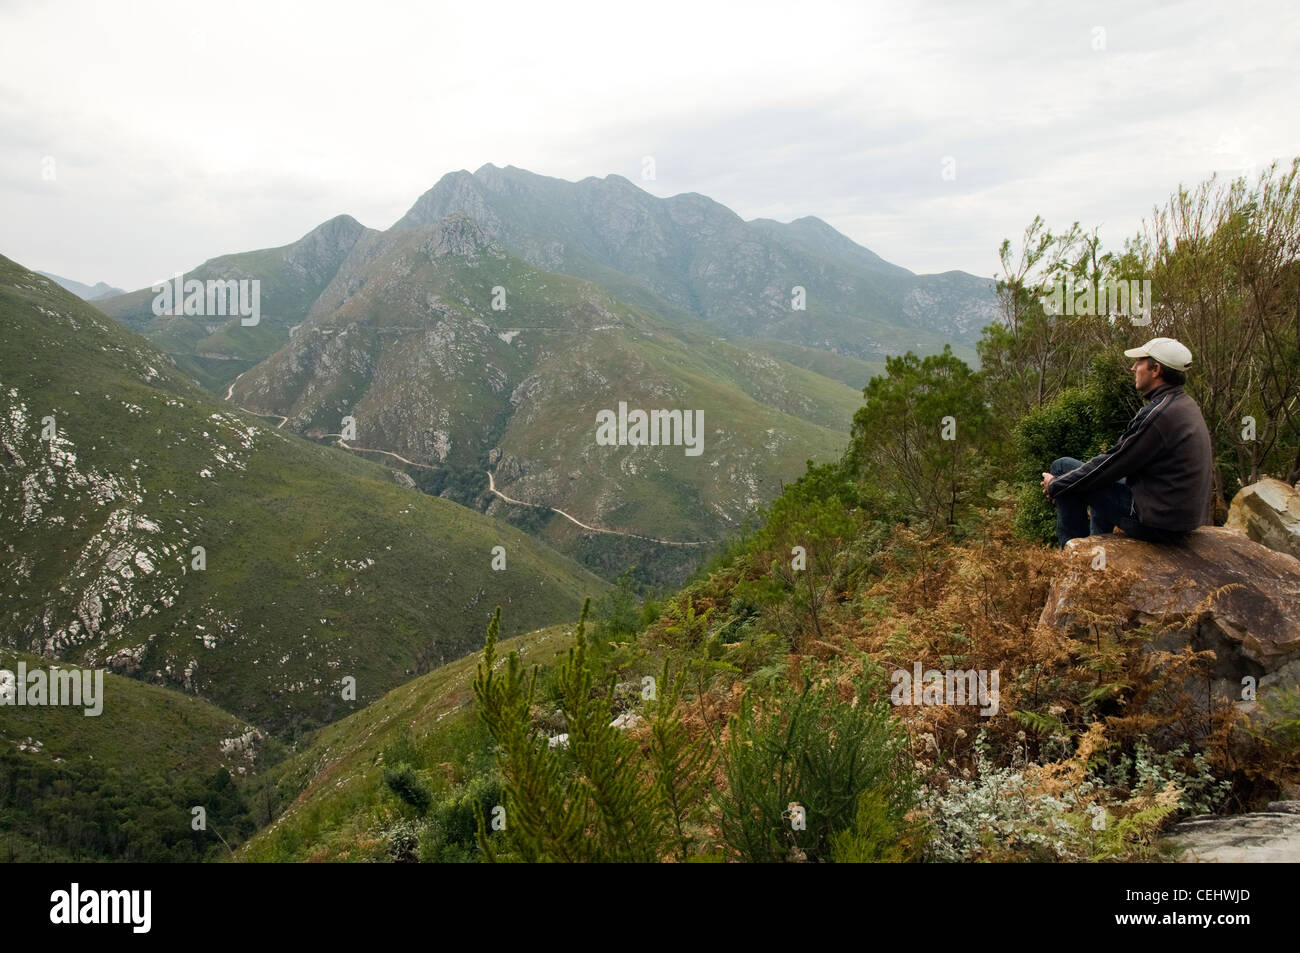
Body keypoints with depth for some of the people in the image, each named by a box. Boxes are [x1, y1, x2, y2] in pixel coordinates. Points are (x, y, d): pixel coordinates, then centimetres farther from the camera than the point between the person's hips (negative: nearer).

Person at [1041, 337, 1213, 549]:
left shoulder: (1158, 415, -22)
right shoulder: (1187, 405, 9)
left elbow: (1111, 465, -15)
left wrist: (1056, 485, -2)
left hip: (1158, 523, -9)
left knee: (1062, 466, -2)